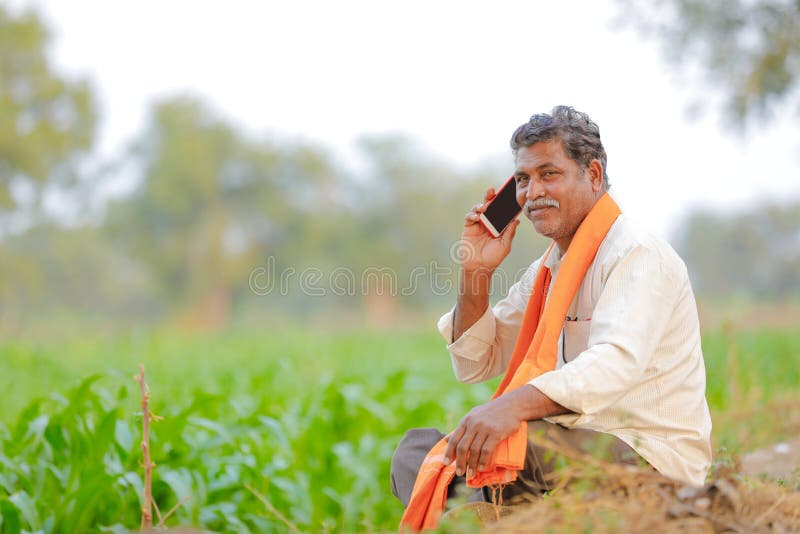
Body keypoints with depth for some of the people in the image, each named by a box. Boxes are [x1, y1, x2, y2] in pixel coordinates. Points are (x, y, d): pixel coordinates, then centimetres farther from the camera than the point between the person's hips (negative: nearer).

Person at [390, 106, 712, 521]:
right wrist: (475, 273, 5)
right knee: (416, 450, -1)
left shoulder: (638, 256, -12)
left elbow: (617, 361, -31)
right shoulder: (546, 270, 16)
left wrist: (515, 404, -45)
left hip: (654, 459, -8)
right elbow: (475, 364, 20)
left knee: (503, 445, -32)